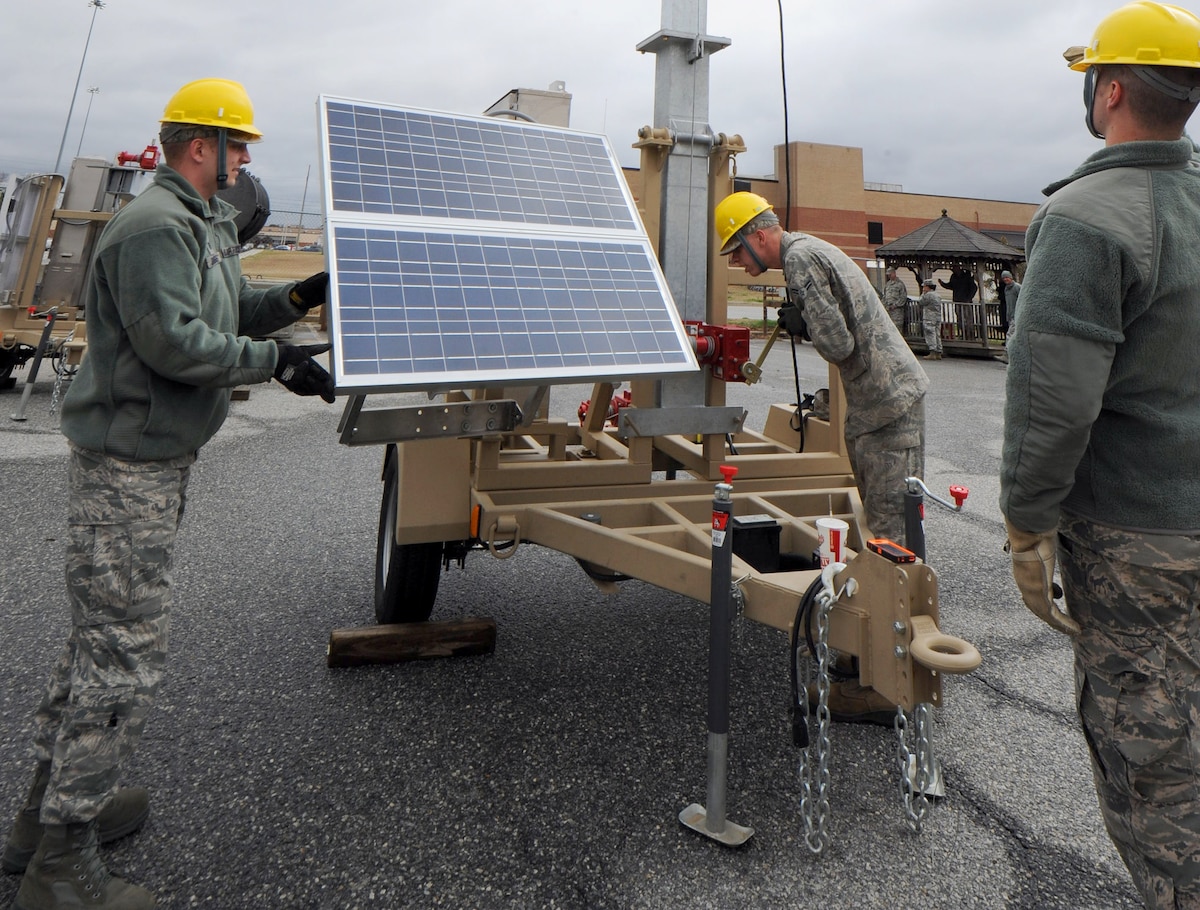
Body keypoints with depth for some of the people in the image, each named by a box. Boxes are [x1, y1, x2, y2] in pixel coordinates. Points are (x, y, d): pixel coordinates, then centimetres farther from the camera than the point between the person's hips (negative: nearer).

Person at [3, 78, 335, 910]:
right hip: (128, 465, -11)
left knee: (102, 636, 19)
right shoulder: (155, 226, -16)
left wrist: (303, 297, 10)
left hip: (154, 460, 11)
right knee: (125, 657, -5)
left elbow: (229, 315, 19)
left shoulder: (203, 224, 18)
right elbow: (175, 341, -24)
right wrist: (277, 361, -18)